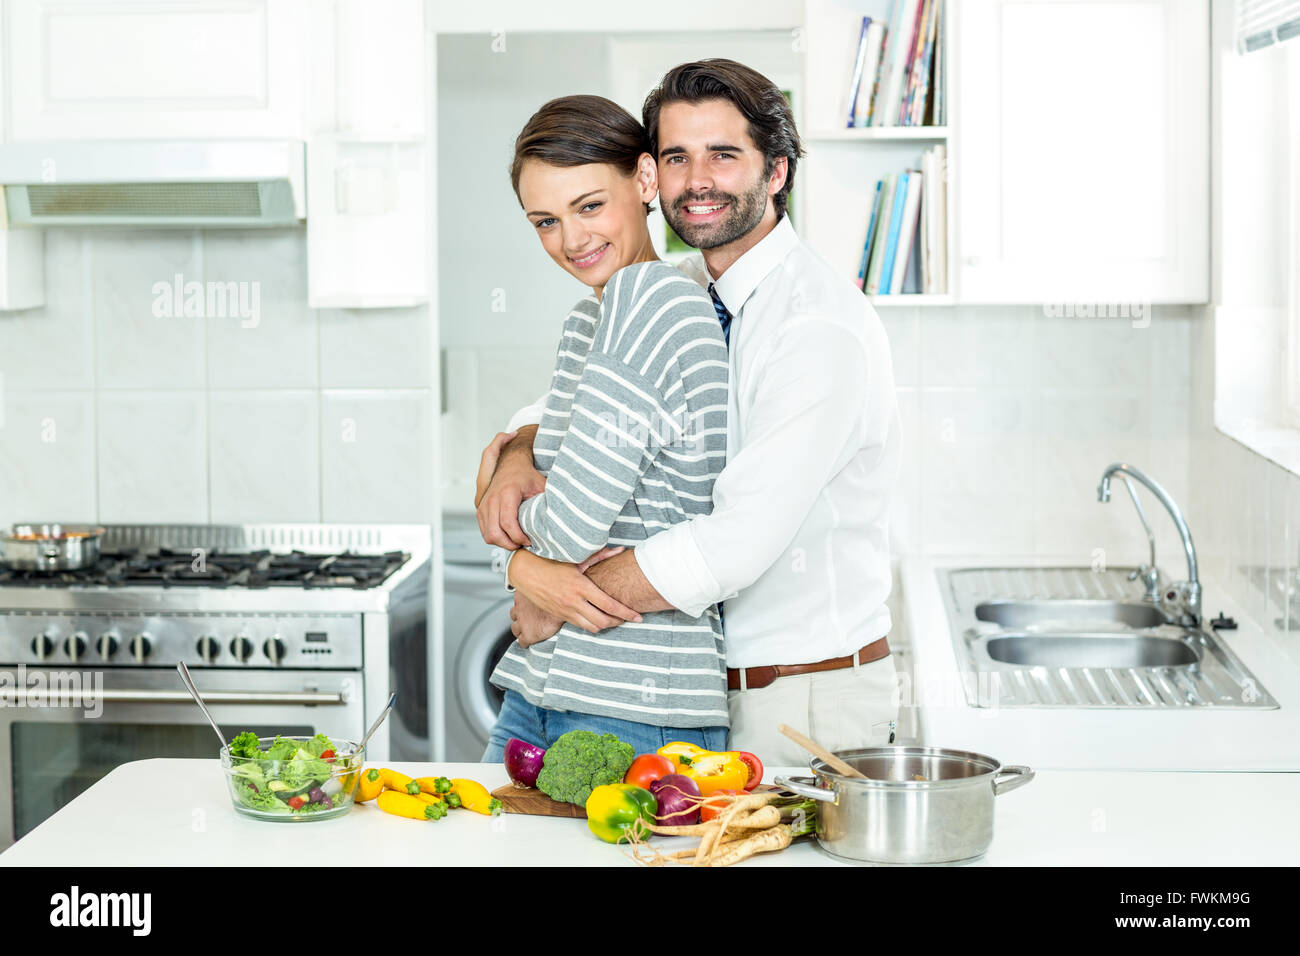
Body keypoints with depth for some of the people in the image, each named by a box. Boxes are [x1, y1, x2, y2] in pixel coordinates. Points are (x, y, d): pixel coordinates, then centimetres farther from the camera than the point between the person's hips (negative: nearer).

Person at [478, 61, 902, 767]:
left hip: (810, 707, -7)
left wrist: (557, 603, -19)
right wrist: (514, 455, -11)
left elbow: (735, 544, -29)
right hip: (711, 681, 7)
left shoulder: (825, 326, -21)